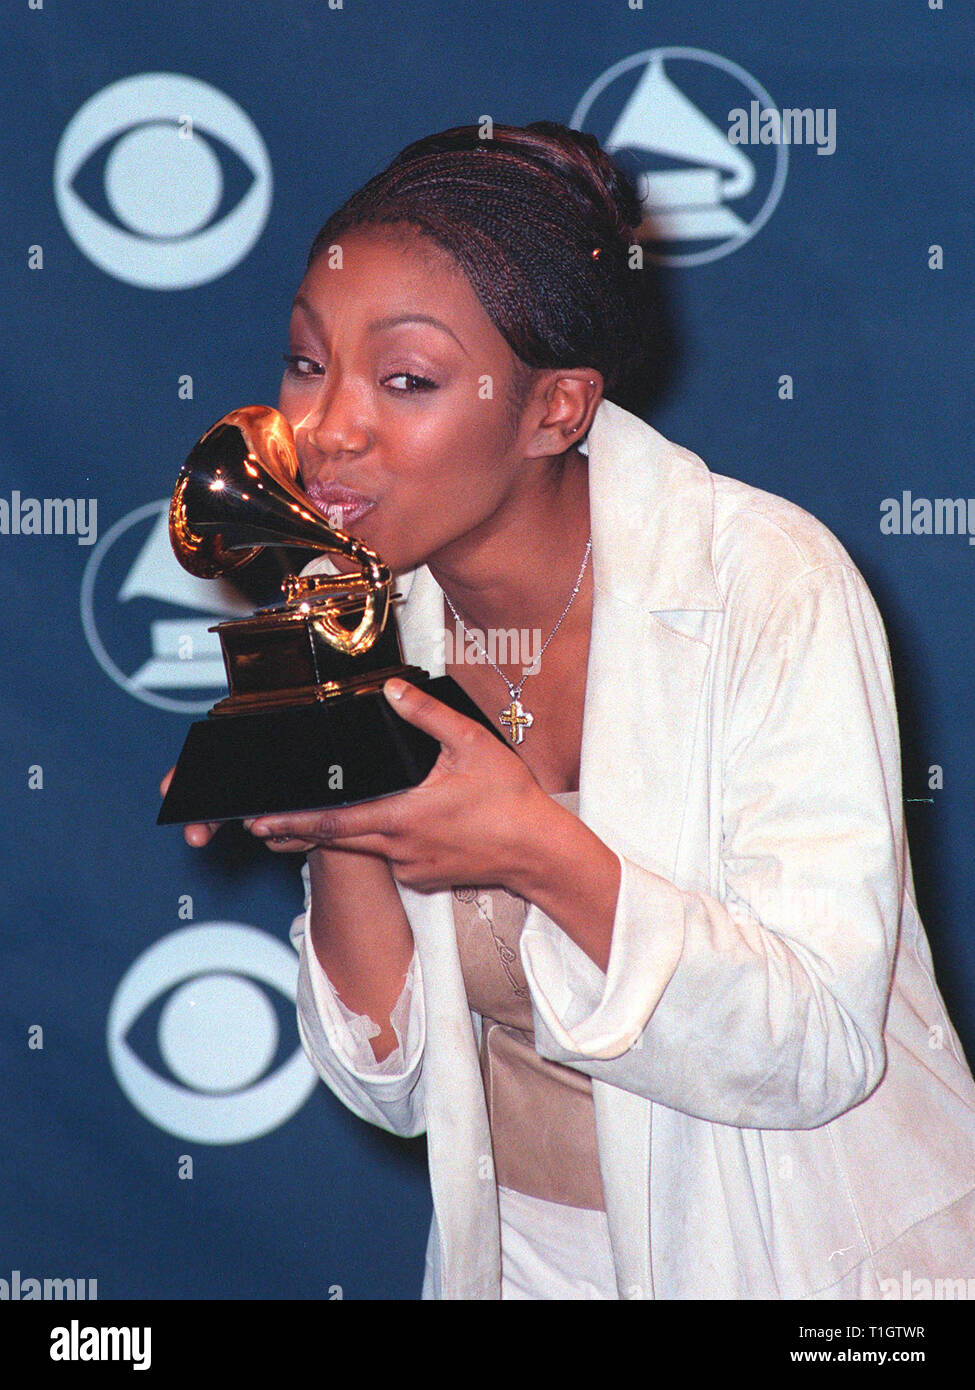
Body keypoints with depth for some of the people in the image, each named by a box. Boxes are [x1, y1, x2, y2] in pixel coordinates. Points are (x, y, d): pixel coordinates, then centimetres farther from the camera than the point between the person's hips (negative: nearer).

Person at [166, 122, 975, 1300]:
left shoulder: (771, 584, -15)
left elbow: (820, 1048, -17)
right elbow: (397, 1086, -1)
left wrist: (545, 855, -26)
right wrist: (333, 829, -15)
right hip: (524, 1252, 3)